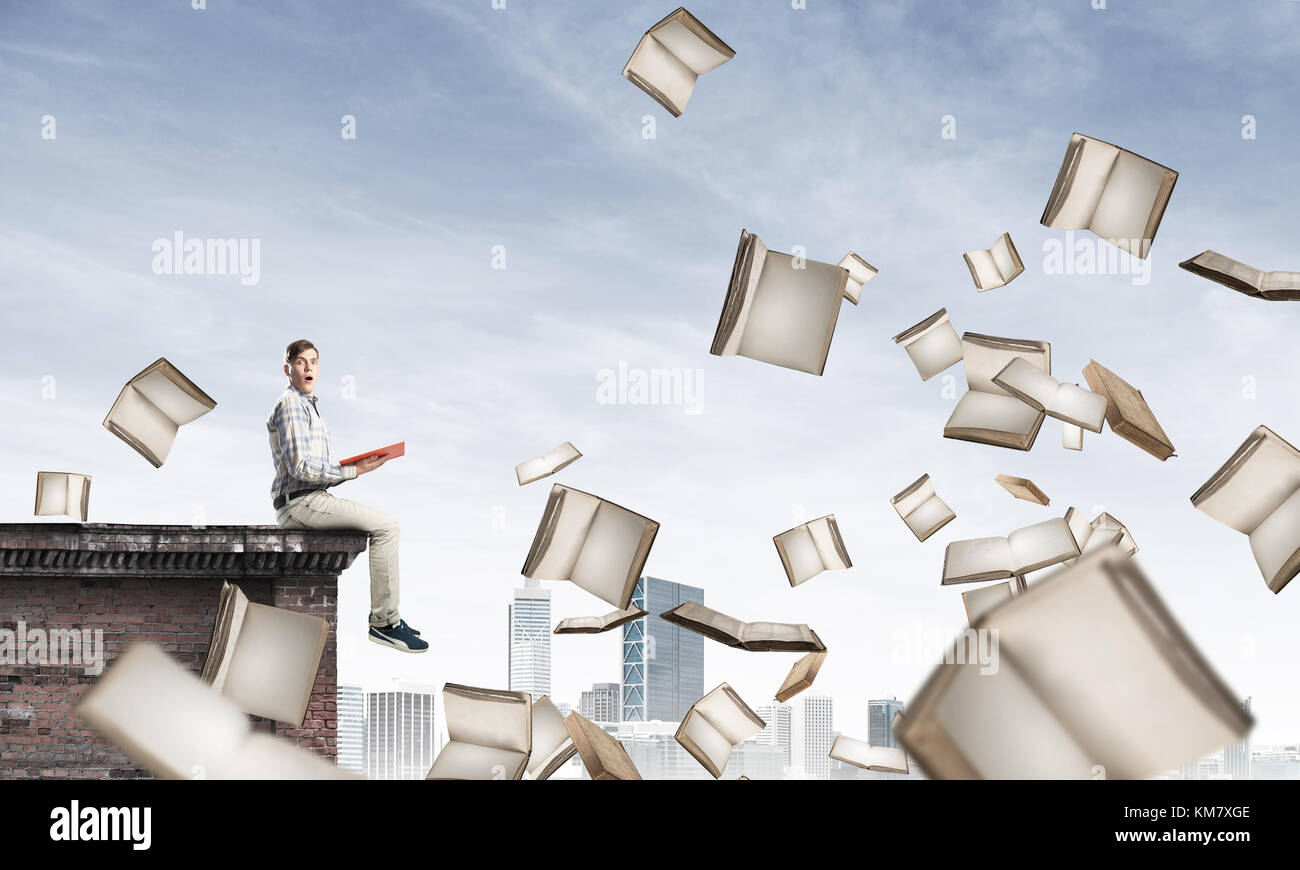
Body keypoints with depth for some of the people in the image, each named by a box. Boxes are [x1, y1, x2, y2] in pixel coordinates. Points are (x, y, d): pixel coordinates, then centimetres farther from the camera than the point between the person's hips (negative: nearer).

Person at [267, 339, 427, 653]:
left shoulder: (306, 405, 23)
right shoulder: (290, 404, -10)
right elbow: (300, 467, -20)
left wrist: (355, 466, 8)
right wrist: (352, 471, -16)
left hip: (312, 498, 10)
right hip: (299, 502, -10)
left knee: (384, 524, 17)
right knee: (386, 526, -17)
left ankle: (383, 614, 15)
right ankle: (384, 622, -17)